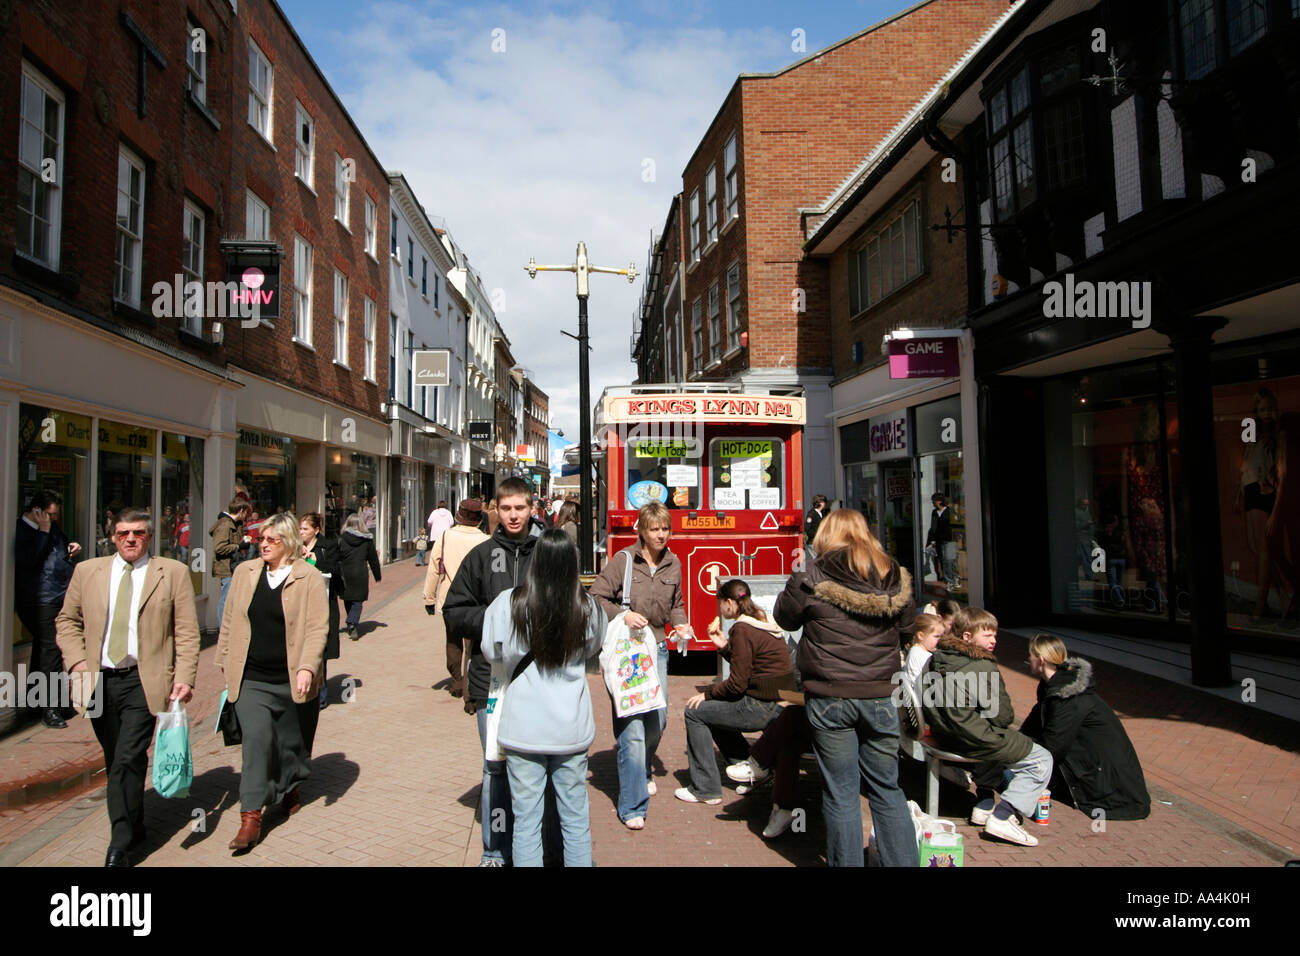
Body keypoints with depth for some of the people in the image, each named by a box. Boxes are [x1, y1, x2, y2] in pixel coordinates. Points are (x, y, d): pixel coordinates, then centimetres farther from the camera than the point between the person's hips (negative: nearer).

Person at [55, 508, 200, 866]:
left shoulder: (173, 572, 1)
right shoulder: (87, 571, 10)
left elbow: (187, 632, -2)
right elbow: (67, 621, 15)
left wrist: (184, 678, -10)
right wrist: (76, 661, -2)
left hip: (143, 682, -4)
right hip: (98, 681, 4)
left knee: (128, 761, -9)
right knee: (116, 762, 13)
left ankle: (119, 848, 3)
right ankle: (134, 828, 32)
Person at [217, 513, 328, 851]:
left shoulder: (310, 578, -6)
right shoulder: (245, 572, 6)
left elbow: (317, 628, -10)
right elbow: (230, 621, 14)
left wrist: (307, 667, -20)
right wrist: (225, 662, 14)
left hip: (294, 680, -2)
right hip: (251, 679, 2)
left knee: (292, 742, 13)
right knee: (256, 738, -9)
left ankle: (288, 790, 39)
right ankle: (250, 817, -3)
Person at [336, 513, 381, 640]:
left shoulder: (341, 539, -1)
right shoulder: (367, 540, 1)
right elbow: (373, 559, 7)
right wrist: (378, 576, 18)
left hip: (344, 575, 1)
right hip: (360, 576, -1)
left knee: (348, 601, 15)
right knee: (357, 601, 1)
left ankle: (351, 625, 19)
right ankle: (352, 623, -19)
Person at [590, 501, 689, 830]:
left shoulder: (674, 564, 7)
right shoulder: (623, 561, -10)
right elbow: (596, 597, -9)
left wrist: (679, 622, 0)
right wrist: (622, 615, -22)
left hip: (657, 647, 5)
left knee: (658, 718, 12)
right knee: (632, 725, -8)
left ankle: (641, 771, 43)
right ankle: (632, 806, 1)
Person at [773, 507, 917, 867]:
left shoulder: (812, 578, -10)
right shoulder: (896, 578, 1)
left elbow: (785, 618, 6)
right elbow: (907, 626, 15)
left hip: (830, 698, -3)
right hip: (880, 697, 3)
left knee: (841, 793, 8)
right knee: (887, 789, 17)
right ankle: (902, 861, 24)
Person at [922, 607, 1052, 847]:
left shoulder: (936, 659, 5)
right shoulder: (984, 668, -17)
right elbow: (1002, 717, -13)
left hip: (943, 737, 9)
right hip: (972, 741, -8)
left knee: (1002, 742, 36)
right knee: (1041, 759, 5)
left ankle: (984, 806, 31)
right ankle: (1001, 817, -5)